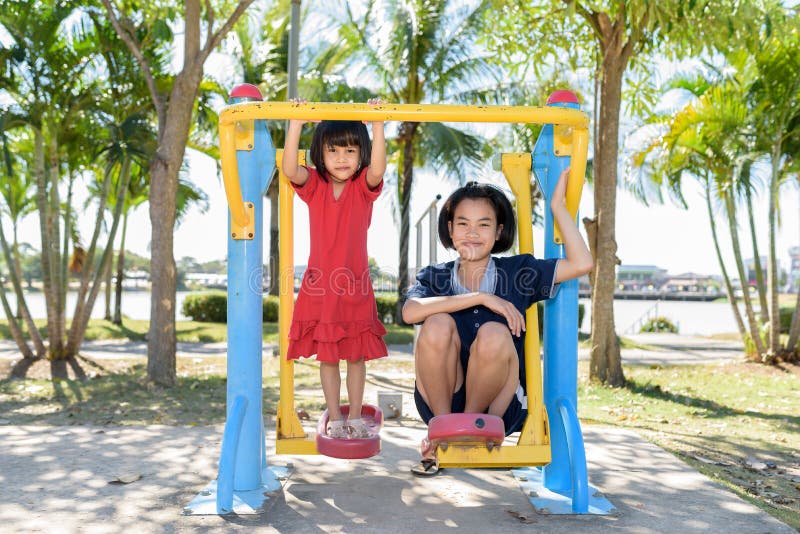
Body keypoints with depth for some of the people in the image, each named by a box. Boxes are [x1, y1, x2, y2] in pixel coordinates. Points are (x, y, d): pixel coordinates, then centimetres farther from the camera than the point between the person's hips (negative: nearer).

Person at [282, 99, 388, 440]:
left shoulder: (364, 187, -3)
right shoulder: (314, 185, 0)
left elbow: (378, 169, -26)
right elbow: (289, 169, -20)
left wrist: (378, 126, -34)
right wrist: (295, 123, -27)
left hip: (356, 285, 0)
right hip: (320, 284, 1)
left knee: (356, 355, 10)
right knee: (327, 358, 10)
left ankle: (355, 417, 27)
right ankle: (334, 418, 25)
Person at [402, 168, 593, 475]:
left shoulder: (516, 271, 2)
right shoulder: (435, 277, 2)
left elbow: (581, 263, -10)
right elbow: (410, 312, -22)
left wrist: (558, 206, -7)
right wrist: (481, 297, -24)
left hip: (498, 407, 0)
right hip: (440, 402, 1)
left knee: (494, 335, -30)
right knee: (437, 325, -26)